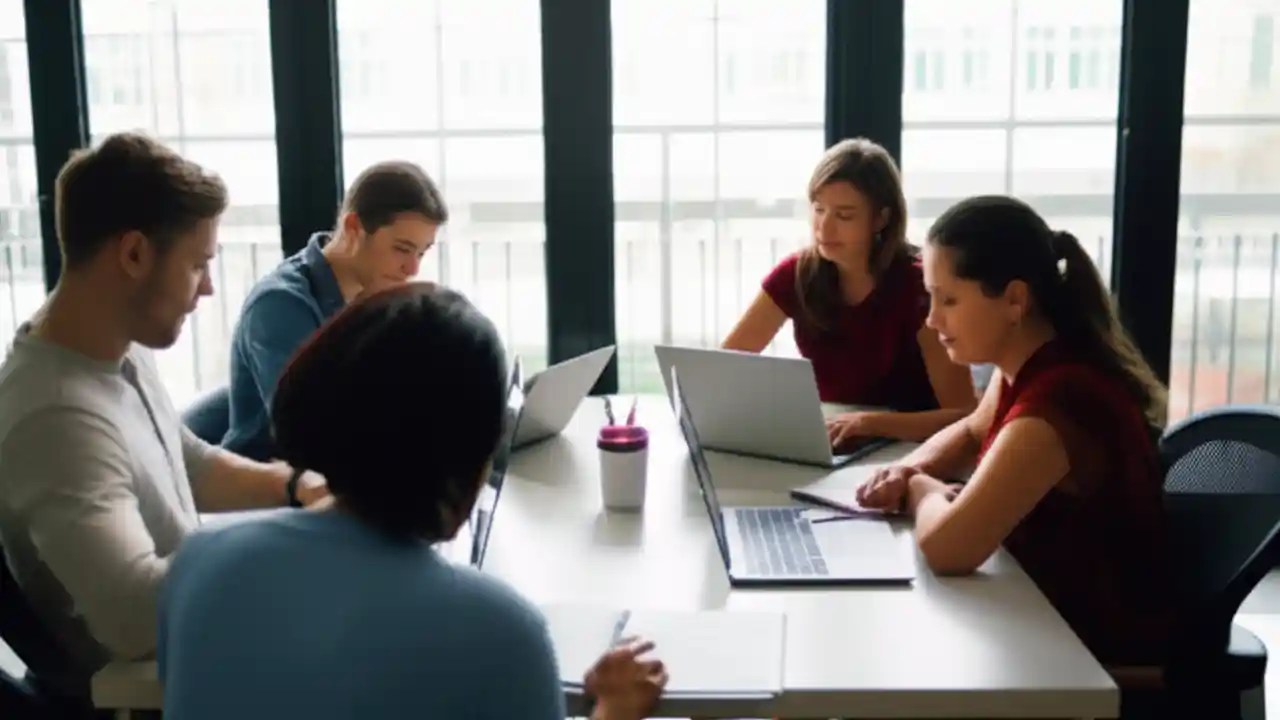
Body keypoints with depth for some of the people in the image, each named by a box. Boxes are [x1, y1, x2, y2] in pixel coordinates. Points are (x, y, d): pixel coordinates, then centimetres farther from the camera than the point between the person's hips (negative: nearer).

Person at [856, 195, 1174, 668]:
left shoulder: (1057, 401, -32)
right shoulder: (1029, 365, -4)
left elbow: (946, 547, -41)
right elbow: (973, 431, 18)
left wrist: (924, 491, -18)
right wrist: (911, 469, -3)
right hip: (1051, 611, 7)